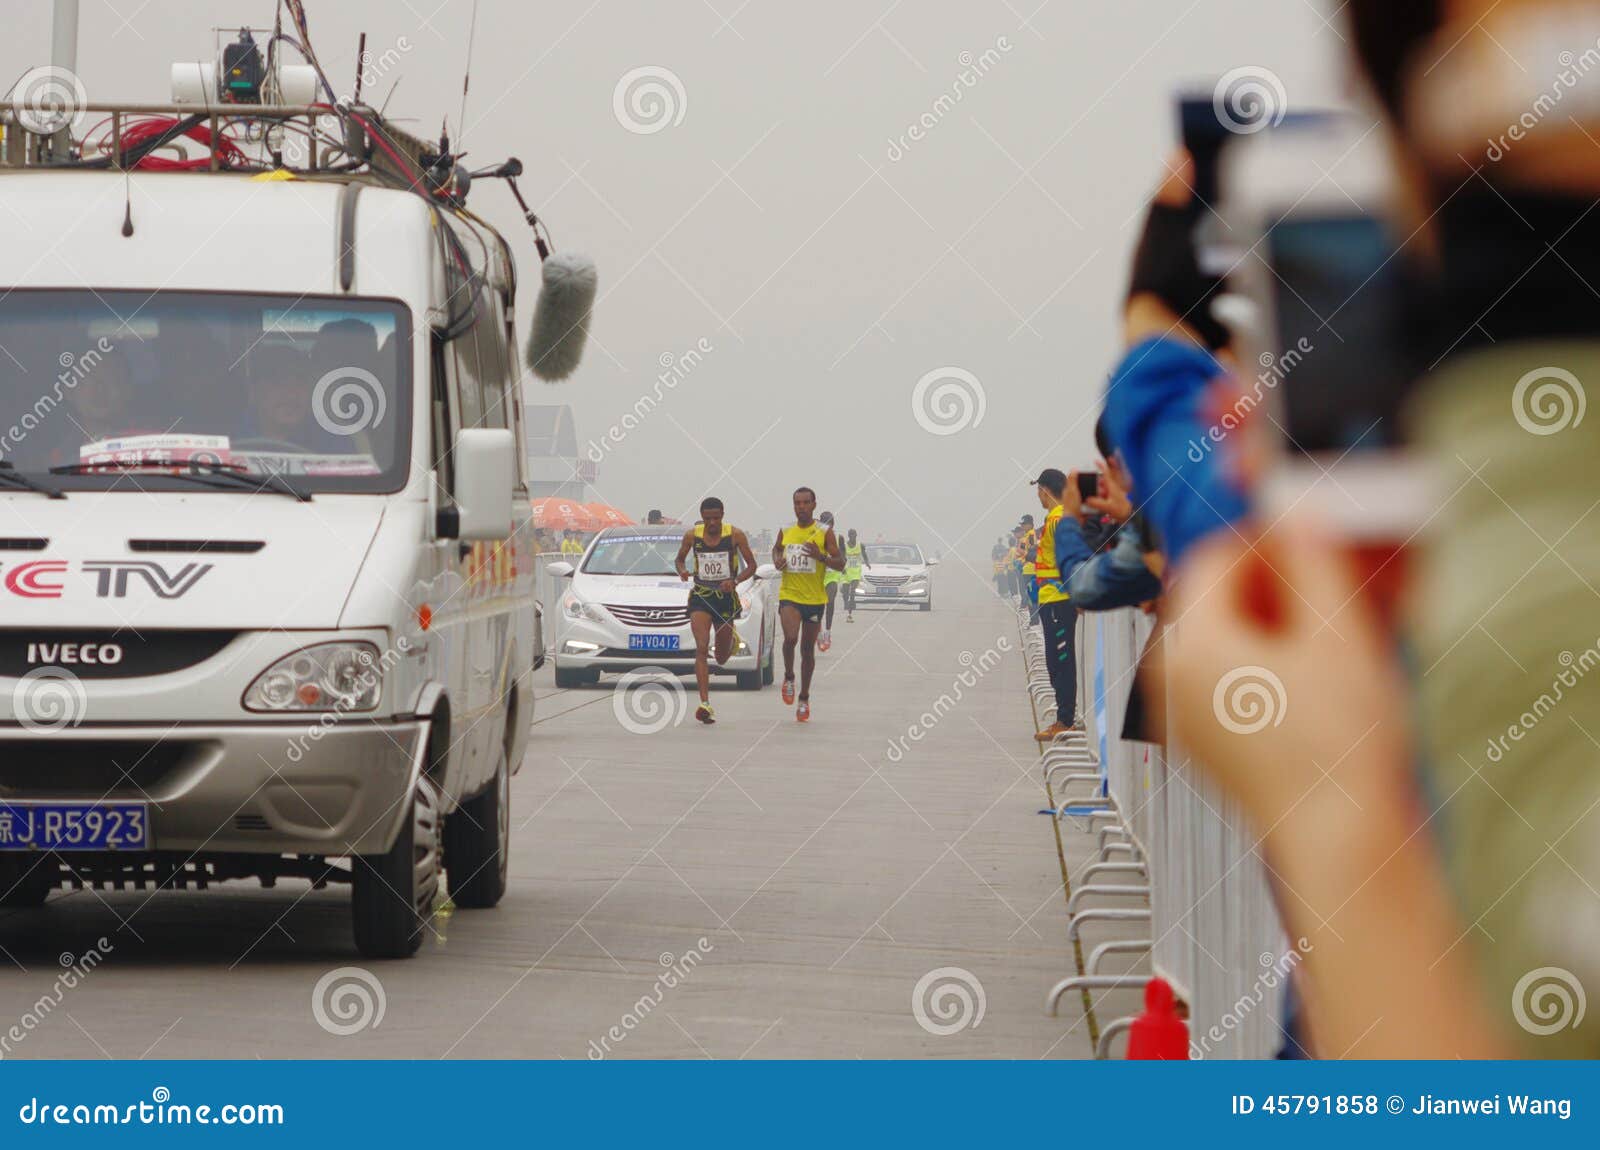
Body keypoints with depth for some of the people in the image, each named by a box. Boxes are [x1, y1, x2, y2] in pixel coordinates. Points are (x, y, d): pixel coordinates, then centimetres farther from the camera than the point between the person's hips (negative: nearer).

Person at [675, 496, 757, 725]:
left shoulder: (735, 535, -7)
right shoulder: (692, 535, -2)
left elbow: (751, 565, -2)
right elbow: (680, 558, 14)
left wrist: (735, 581, -20)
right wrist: (682, 571, -10)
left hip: (726, 597, 0)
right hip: (700, 596, 0)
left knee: (722, 658, 12)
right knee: (701, 649, -18)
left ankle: (731, 639, 51)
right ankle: (705, 704, -23)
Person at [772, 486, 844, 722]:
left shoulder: (824, 532, -4)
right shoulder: (785, 531, 4)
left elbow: (840, 564, -4)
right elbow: (777, 548, 25)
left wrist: (820, 556, -23)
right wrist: (777, 560, 2)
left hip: (815, 599, 0)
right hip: (789, 596, 0)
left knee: (807, 649, 9)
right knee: (790, 638, -23)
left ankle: (804, 699, 21)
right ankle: (789, 677, 4)